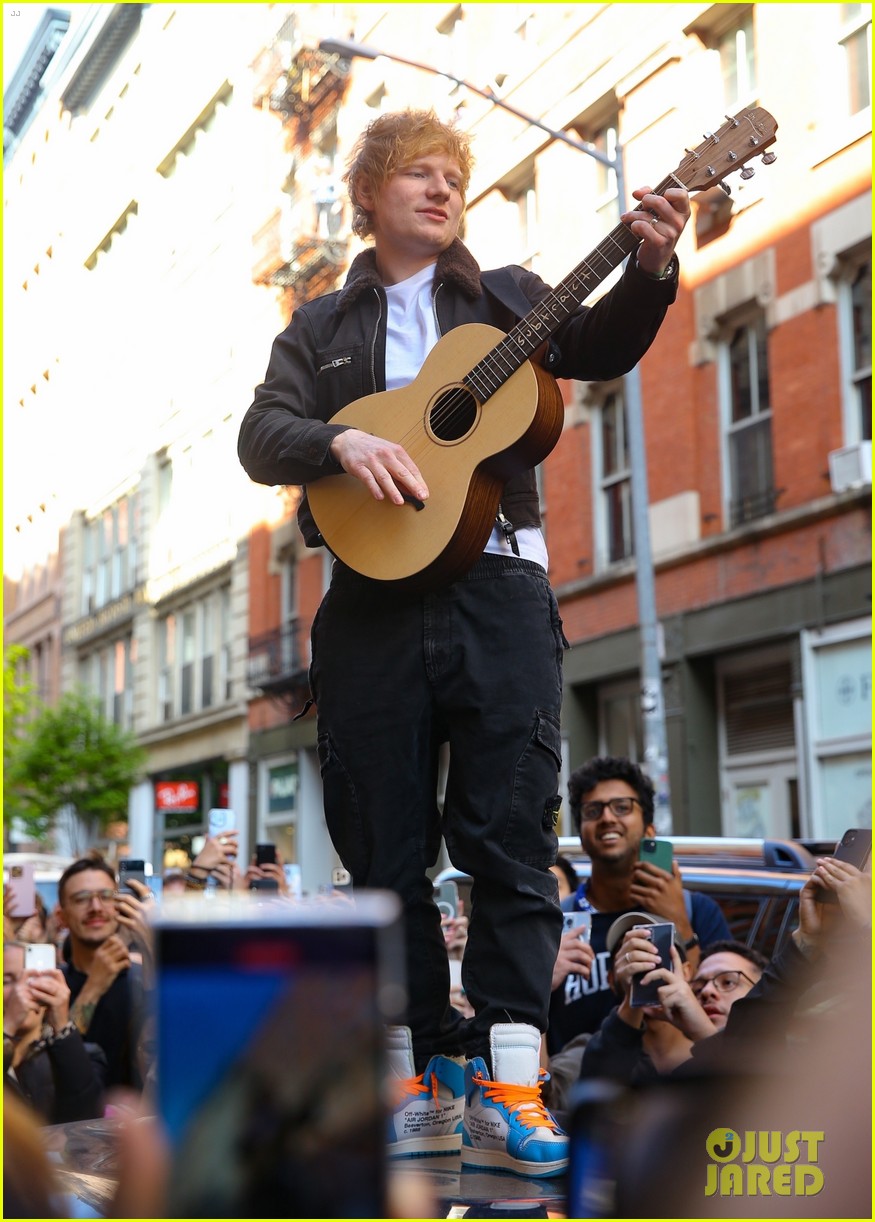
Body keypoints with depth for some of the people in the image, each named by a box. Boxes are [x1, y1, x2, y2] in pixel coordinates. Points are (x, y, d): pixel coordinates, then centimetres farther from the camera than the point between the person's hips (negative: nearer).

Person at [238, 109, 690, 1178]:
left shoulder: (508, 298, 18)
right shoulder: (322, 325, 19)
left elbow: (599, 352, 2)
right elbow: (260, 434, 6)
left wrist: (649, 269, -17)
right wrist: (342, 442, -15)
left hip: (497, 588, -1)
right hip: (373, 600, 1)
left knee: (509, 837, -8)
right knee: (385, 848, 2)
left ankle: (505, 1090, -7)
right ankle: (419, 1079, 12)